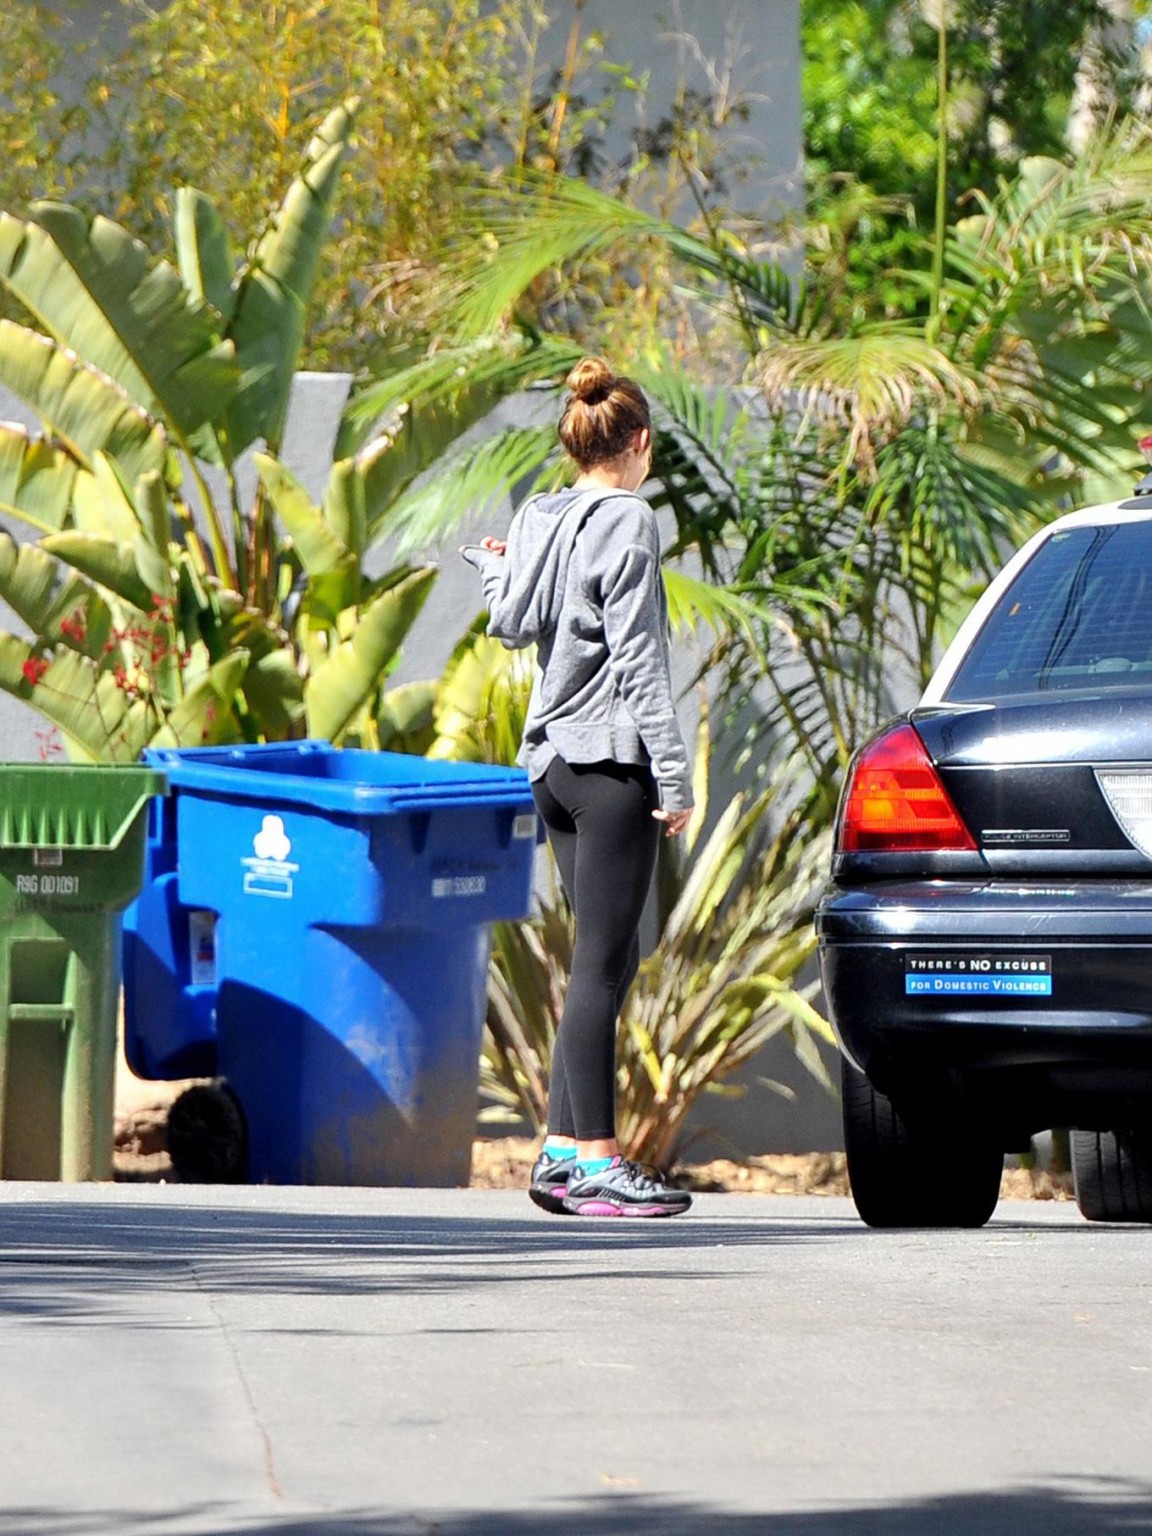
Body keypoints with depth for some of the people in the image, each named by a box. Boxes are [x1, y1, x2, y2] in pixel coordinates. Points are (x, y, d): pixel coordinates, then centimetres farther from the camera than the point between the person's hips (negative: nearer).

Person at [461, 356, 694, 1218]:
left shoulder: (537, 521, 11)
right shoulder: (627, 522, -10)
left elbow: (515, 624, 14)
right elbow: (637, 658, -13)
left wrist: (495, 567, 34)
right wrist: (673, 776, -13)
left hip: (553, 760, 8)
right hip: (612, 760, -8)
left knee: (612, 956, 13)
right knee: (603, 961, -8)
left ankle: (564, 1150, 11)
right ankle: (595, 1161, -9)